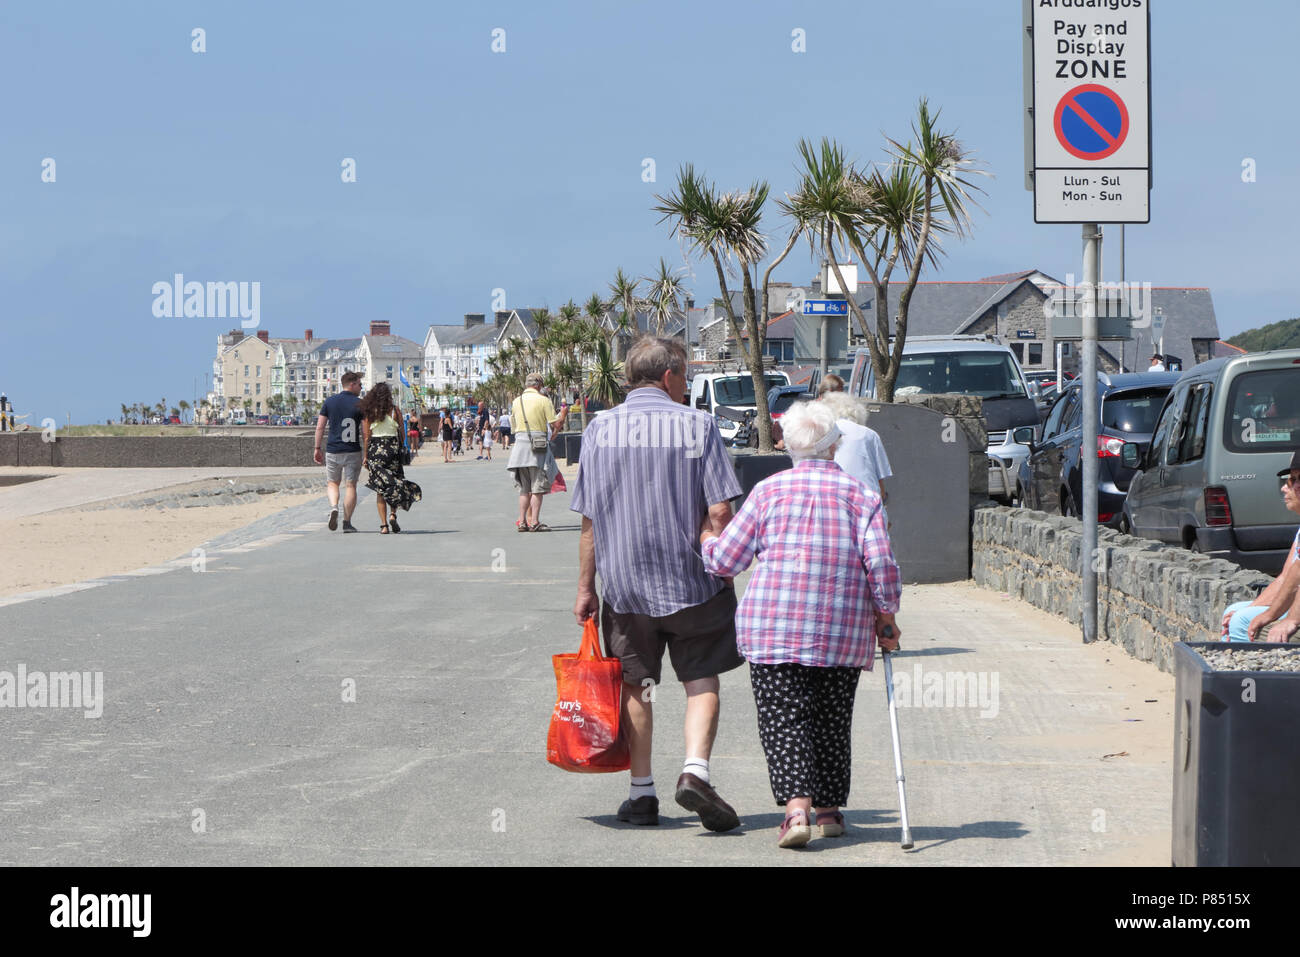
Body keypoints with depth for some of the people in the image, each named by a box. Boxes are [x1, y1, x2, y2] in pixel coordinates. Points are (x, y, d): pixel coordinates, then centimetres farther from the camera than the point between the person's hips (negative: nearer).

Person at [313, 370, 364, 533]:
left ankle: (333, 507, -12)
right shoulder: (359, 404, -4)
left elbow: (320, 427, 2)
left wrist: (317, 448, 9)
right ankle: (347, 522, 4)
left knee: (332, 483, 16)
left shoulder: (330, 402, 4)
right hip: (353, 452, -2)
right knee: (350, 485, 6)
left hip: (333, 451, 2)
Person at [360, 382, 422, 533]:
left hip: (375, 449, 0)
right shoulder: (394, 411, -2)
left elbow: (366, 436, -2)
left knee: (380, 487, 4)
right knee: (395, 483, 15)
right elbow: (401, 434, 0)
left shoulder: (369, 413, -1)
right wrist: (400, 450, 12)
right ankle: (393, 515, -4)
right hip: (393, 447, 0)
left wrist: (366, 455, 3)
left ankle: (384, 524, 0)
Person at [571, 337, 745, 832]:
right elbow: (719, 512, -11)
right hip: (691, 580, -2)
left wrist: (585, 588, 8)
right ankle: (695, 770, -12)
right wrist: (722, 569, 1)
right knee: (701, 680, 7)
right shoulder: (697, 425, -6)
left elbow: (590, 520, 3)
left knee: (635, 686, 12)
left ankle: (642, 792, 14)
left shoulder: (599, 429, 2)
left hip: (623, 583, 2)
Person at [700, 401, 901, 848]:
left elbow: (725, 559, 5)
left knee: (784, 718, -3)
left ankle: (797, 806, -19)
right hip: (843, 630, 1)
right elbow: (881, 563, -6)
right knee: (832, 719, 15)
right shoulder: (861, 495, 3)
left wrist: (705, 540, 27)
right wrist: (886, 616, 6)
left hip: (772, 626, -1)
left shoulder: (769, 490, 2)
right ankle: (829, 808, 21)